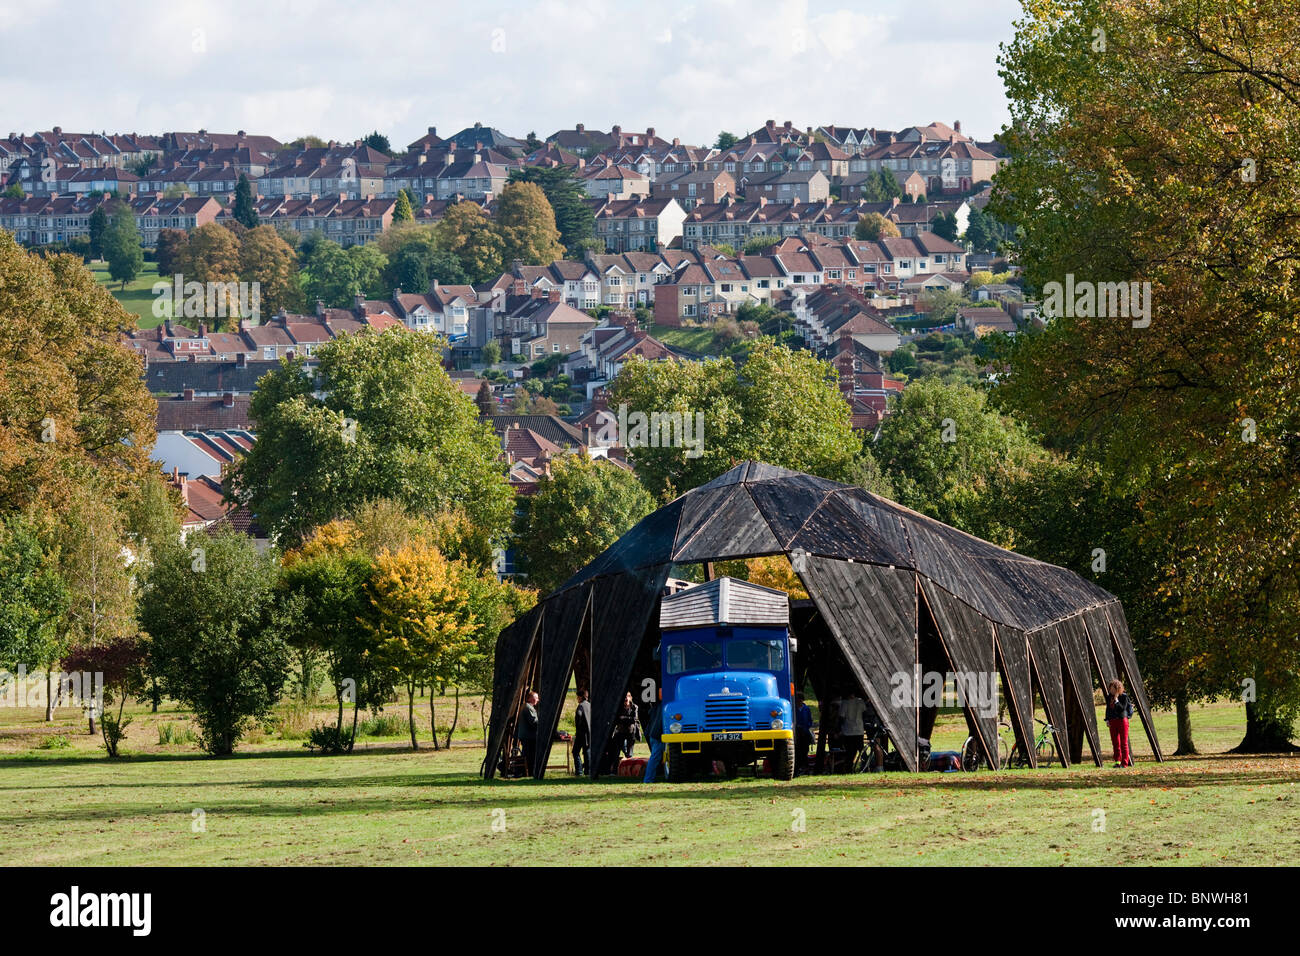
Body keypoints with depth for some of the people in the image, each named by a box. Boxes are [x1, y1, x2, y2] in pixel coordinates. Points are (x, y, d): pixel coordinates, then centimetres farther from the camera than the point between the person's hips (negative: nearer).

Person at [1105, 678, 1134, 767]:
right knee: (1115, 742, 6)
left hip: (1122, 720, -5)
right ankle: (1118, 761, 12)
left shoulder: (1124, 697, -8)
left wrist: (1116, 701, -21)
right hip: (1113, 721, 5)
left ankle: (1125, 762, -1)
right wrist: (1107, 720, 8)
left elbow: (1123, 708, -15)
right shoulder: (1109, 697, 8)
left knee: (1123, 742, -3)